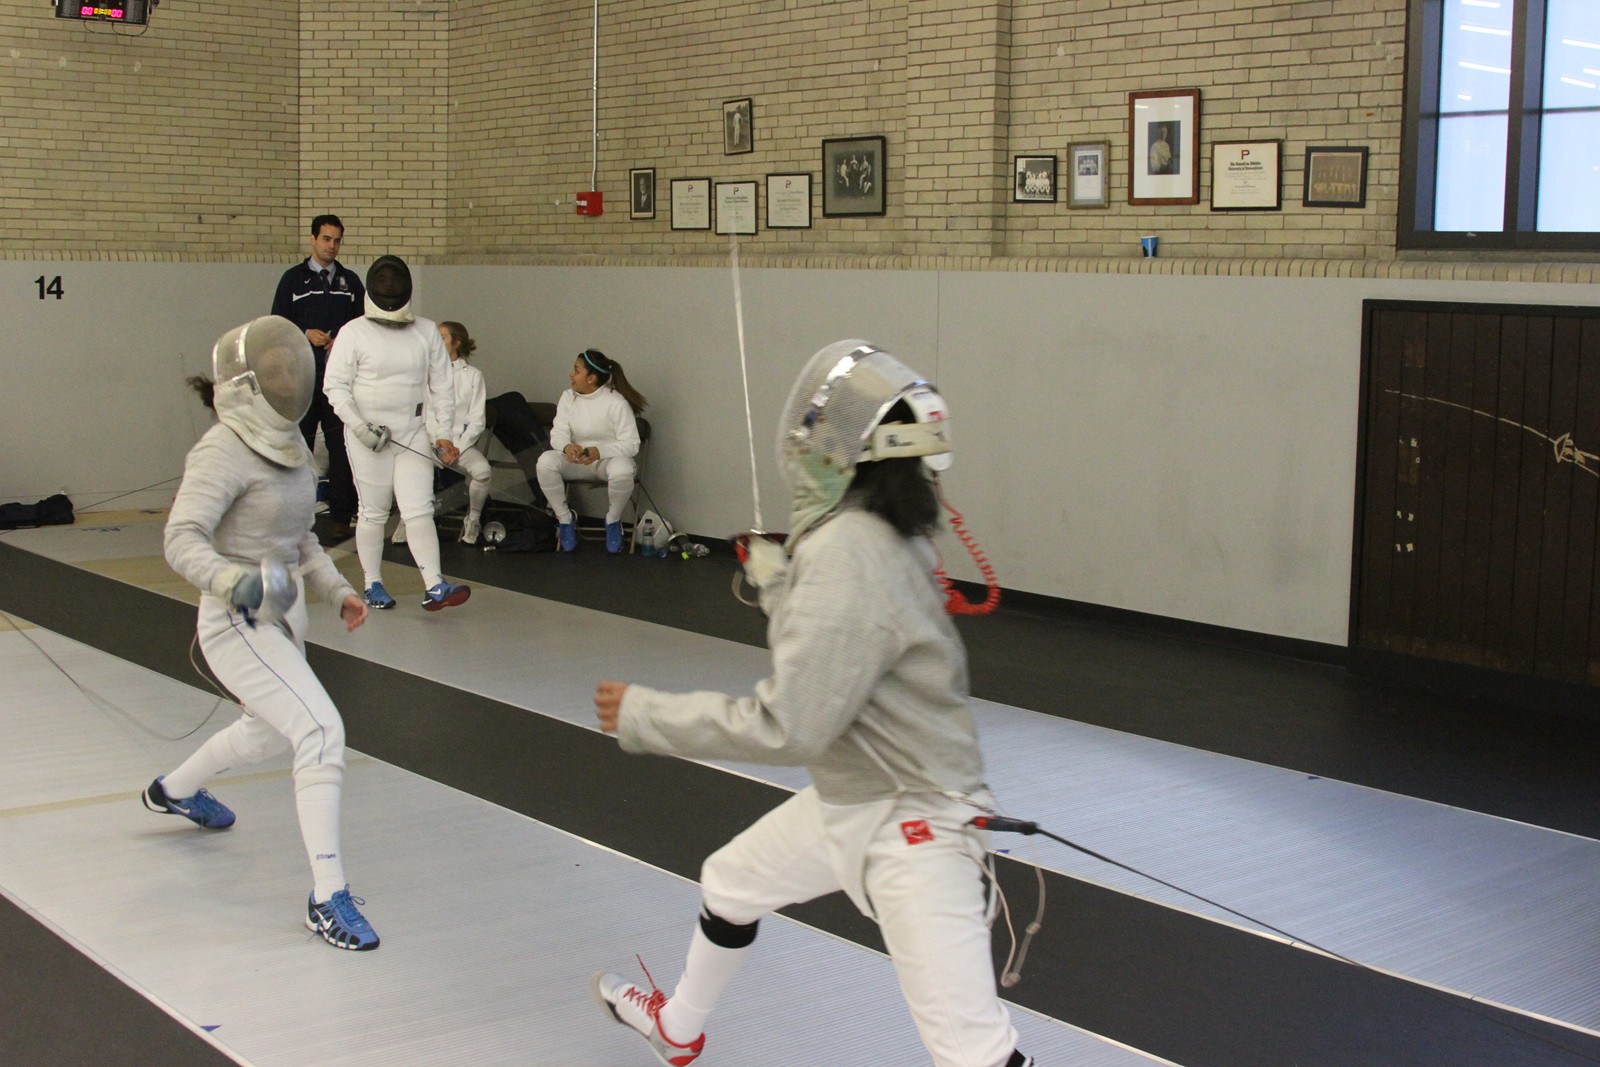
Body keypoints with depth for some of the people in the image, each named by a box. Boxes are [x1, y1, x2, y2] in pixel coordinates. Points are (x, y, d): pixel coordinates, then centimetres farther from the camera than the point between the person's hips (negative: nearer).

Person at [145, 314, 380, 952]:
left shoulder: (290, 447, 6)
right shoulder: (222, 451, -19)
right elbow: (182, 540, -29)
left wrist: (337, 590, 6)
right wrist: (232, 580, -47)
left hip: (281, 617, 9)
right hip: (237, 625, -9)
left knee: (266, 733, 29)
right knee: (321, 732, -23)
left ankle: (174, 791, 58)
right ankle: (327, 896, -20)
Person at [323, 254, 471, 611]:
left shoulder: (426, 331, 1)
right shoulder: (354, 332, -7)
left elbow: (442, 386, 4)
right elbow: (335, 386, -8)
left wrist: (442, 433, -4)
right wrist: (359, 426, -20)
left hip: (414, 434, 2)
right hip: (368, 436, -2)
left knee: (418, 511, -7)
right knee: (374, 512, 7)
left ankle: (435, 588, -13)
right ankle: (372, 585, 21)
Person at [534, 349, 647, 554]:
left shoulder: (616, 402, -15)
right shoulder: (568, 397, -1)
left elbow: (631, 444, -17)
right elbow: (558, 433, -6)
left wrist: (599, 451, -34)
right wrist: (567, 447, -32)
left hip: (610, 459, -4)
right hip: (577, 461, 4)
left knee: (622, 470, -40)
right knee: (545, 462, -27)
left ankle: (613, 521, -9)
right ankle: (565, 519, -7)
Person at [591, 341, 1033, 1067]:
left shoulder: (843, 556, -30)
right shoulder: (881, 530, -2)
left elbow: (786, 728, -29)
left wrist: (643, 715, -19)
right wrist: (773, 576, 17)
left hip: (909, 823, -10)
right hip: (850, 797, 10)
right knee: (729, 883, 28)